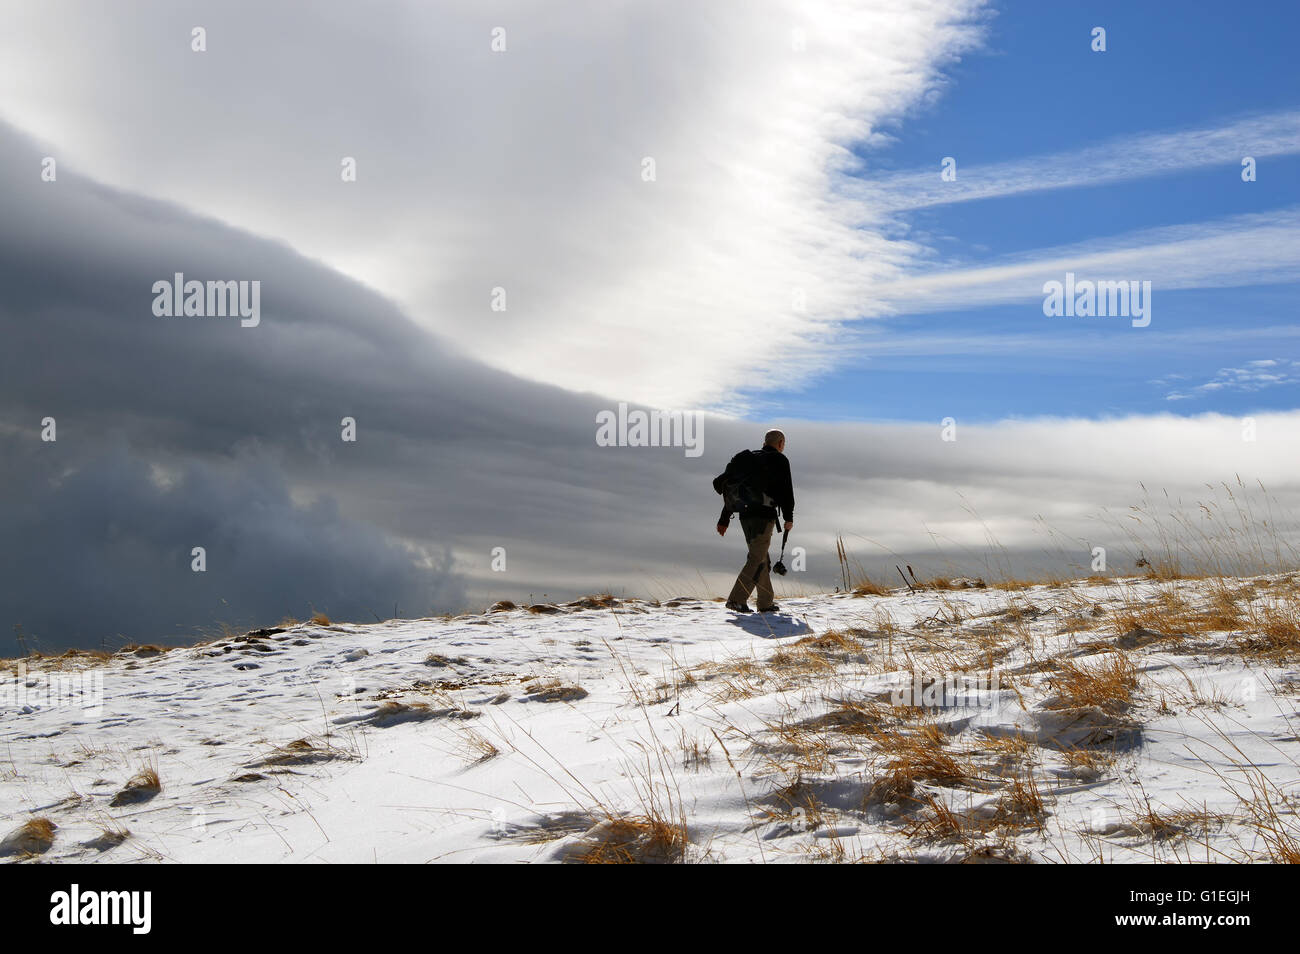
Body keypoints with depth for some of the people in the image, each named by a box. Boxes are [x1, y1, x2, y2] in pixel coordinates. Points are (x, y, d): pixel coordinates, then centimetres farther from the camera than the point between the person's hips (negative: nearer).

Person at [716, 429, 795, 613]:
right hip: (765, 515, -7)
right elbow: (786, 490, -6)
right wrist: (789, 517, 3)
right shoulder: (779, 460, 1)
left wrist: (724, 519, 19)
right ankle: (737, 599, -20)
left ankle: (766, 602, 16)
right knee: (756, 559, -9)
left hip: (745, 515, 7)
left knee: (761, 558, 15)